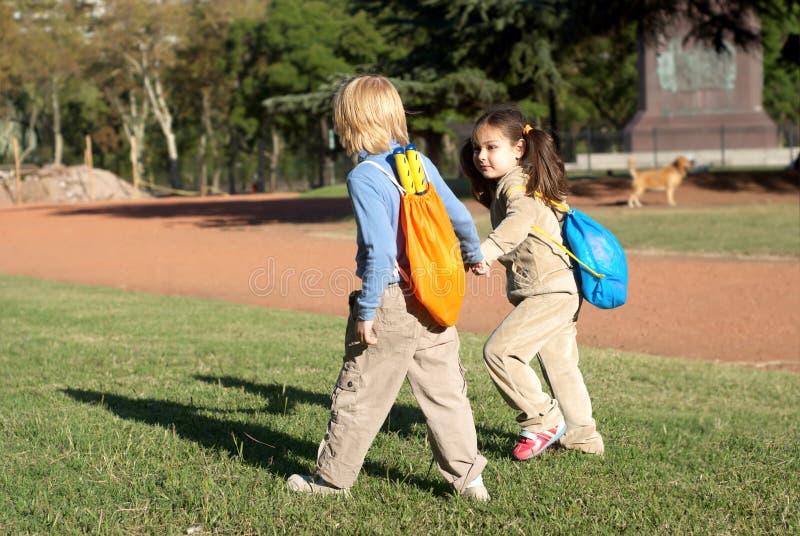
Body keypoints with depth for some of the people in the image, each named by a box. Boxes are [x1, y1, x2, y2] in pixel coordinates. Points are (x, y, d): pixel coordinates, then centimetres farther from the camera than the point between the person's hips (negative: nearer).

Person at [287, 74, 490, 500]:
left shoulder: (363, 177, -15)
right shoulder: (421, 163, 6)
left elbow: (379, 250, -21)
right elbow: (459, 215, 17)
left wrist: (367, 309, -15)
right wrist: (473, 254, 37)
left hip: (390, 303, -6)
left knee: (360, 394, 5)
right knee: (445, 390, 12)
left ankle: (332, 477, 16)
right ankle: (466, 475, 15)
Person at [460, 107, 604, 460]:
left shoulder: (517, 184, -15)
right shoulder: (504, 186, 16)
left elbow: (519, 220, -36)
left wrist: (486, 252, -50)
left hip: (550, 291, -11)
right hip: (559, 290, 11)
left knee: (499, 351, -15)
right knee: (559, 364, 18)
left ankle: (544, 420, -4)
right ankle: (582, 436, 29)